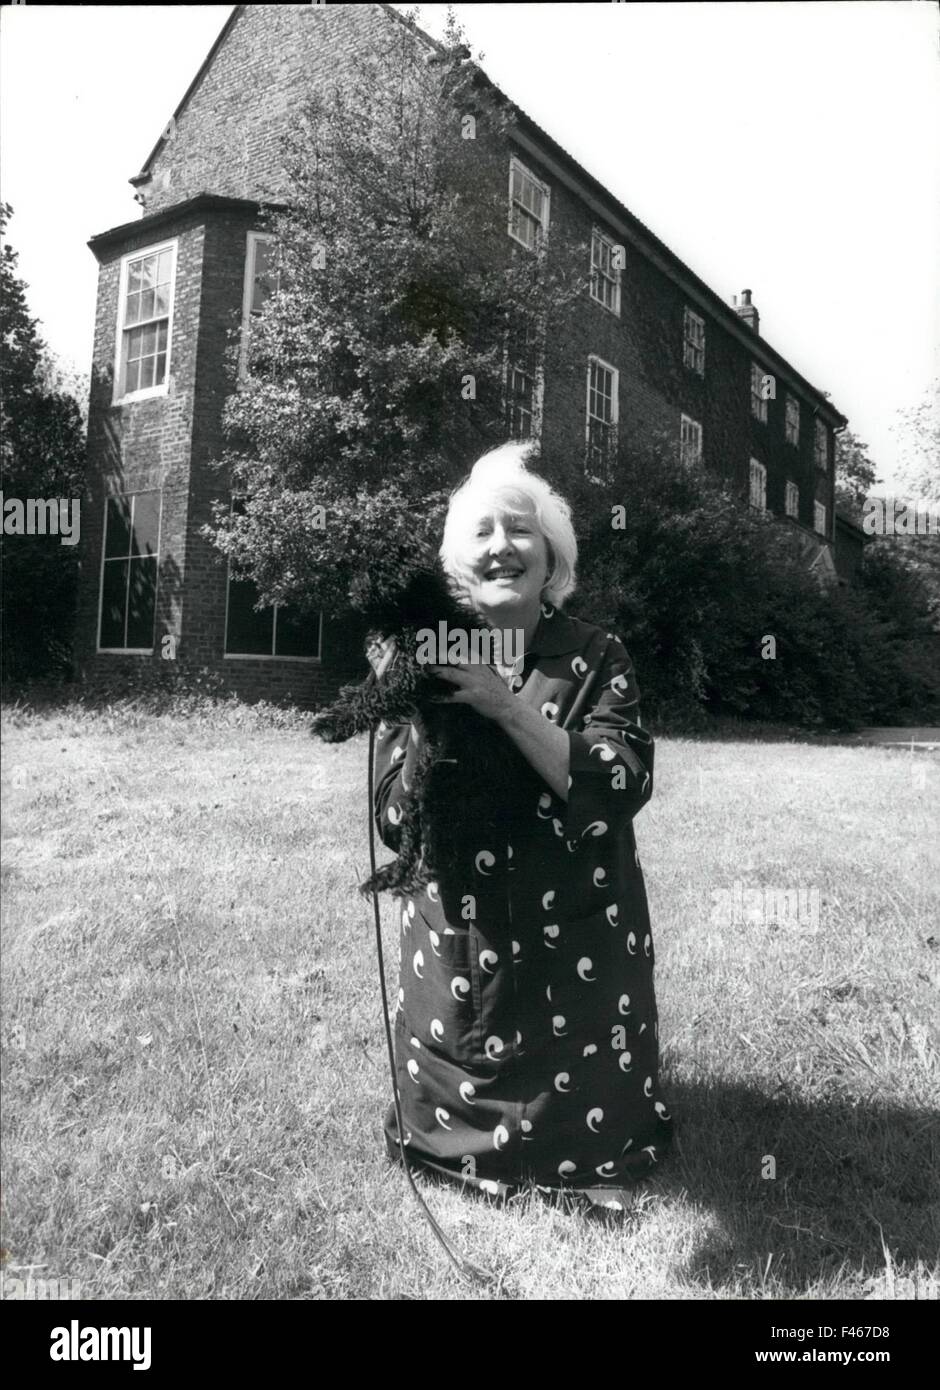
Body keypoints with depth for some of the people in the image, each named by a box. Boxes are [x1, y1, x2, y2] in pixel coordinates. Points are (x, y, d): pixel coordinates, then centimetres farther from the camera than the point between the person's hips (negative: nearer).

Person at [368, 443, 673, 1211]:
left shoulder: (597, 658, -6)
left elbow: (619, 788, -21)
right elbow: (395, 818, -8)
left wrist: (509, 710, -30)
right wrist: (417, 715, -24)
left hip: (577, 940, -1)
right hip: (457, 941, 1)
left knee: (585, 1117, 11)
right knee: (457, 1117, 13)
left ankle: (593, 1165, 40)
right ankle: (472, 1155, 42)